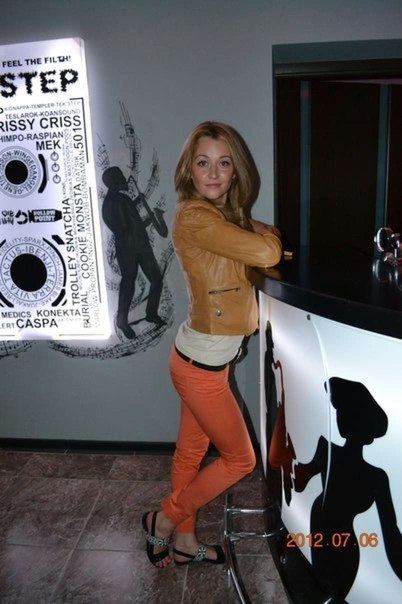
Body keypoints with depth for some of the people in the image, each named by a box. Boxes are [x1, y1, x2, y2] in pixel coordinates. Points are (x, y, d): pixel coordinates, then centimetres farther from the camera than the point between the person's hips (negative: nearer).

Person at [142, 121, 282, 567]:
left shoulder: (226, 214, 9)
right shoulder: (194, 216, -22)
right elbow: (265, 253, -28)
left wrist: (260, 234, -8)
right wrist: (268, 236, -8)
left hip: (201, 358, 9)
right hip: (202, 366, -9)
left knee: (192, 451, 20)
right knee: (240, 459, 8)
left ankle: (184, 542, 40)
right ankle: (162, 522, 26)